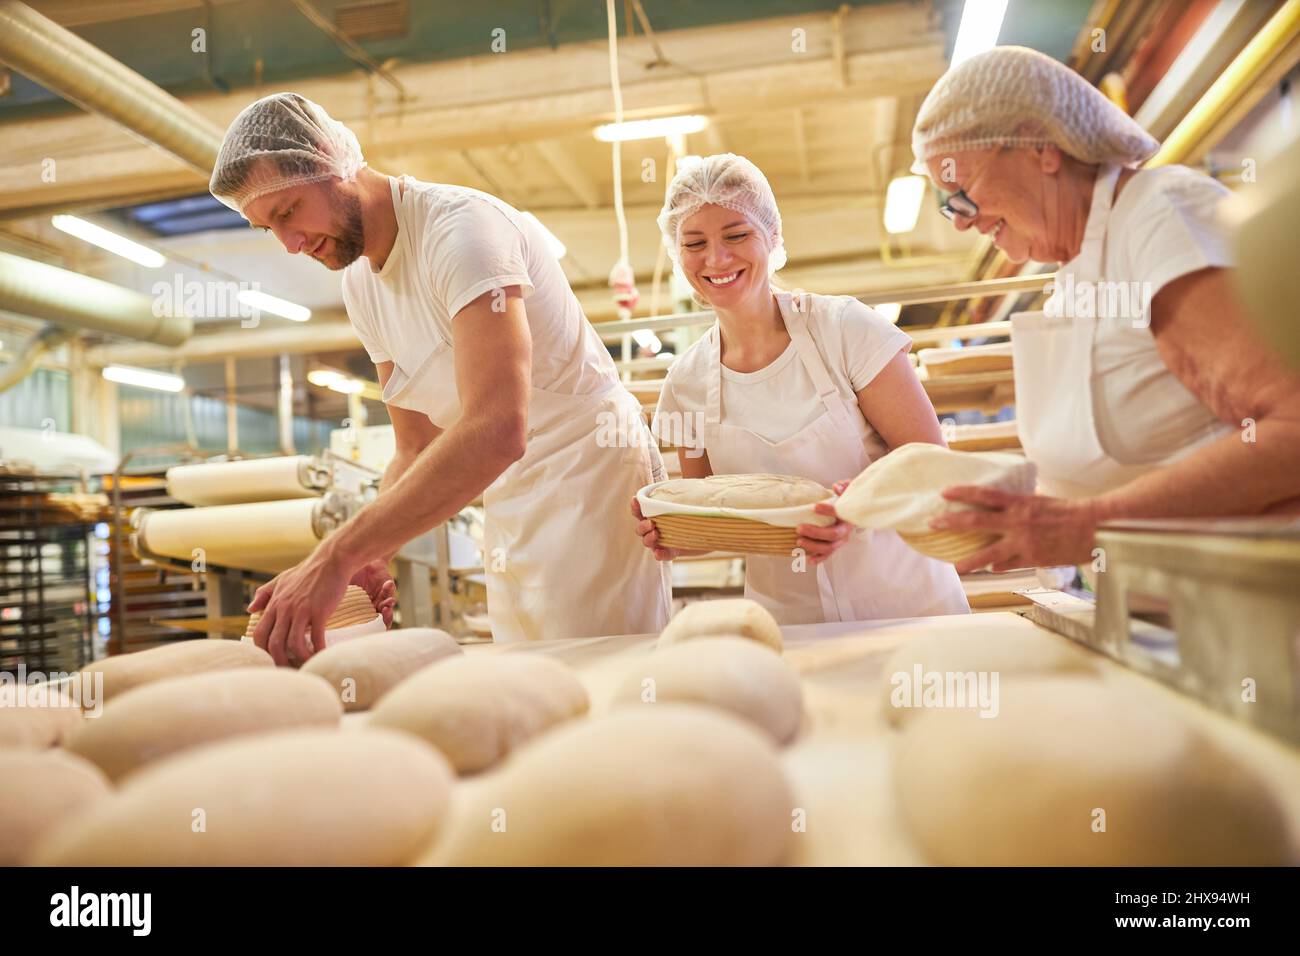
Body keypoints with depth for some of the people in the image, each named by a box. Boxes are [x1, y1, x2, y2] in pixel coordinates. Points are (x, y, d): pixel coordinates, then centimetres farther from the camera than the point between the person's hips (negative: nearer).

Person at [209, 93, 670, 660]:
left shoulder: (462, 225, -19)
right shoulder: (361, 285, 9)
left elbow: (495, 430, -33)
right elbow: (418, 450, 9)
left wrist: (338, 556, -35)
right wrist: (367, 556, -9)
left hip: (590, 480, -8)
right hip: (509, 512, 8)